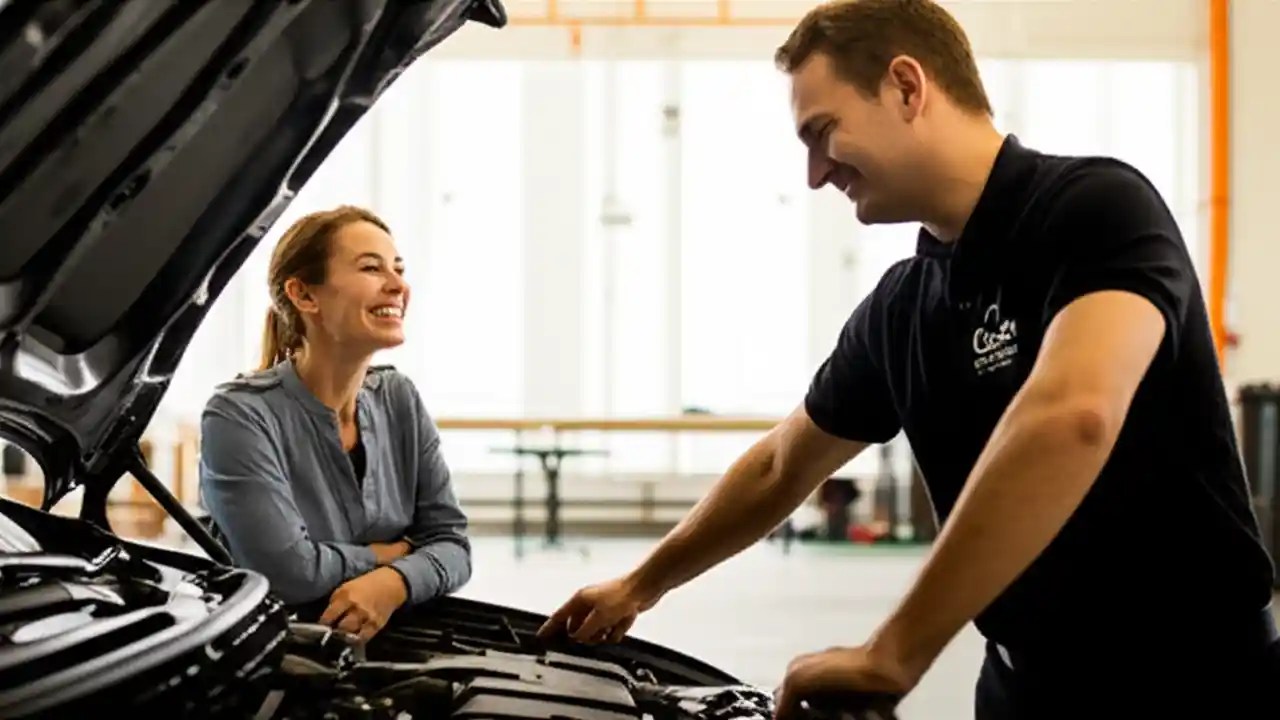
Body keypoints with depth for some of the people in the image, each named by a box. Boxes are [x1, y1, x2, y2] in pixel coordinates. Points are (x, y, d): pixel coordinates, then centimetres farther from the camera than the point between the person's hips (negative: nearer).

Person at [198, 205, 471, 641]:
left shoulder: (400, 401, 5)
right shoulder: (239, 417, -12)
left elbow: (451, 541, 1)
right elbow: (289, 571, -19)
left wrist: (394, 582, -17)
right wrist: (387, 555, -6)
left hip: (390, 644, 5)